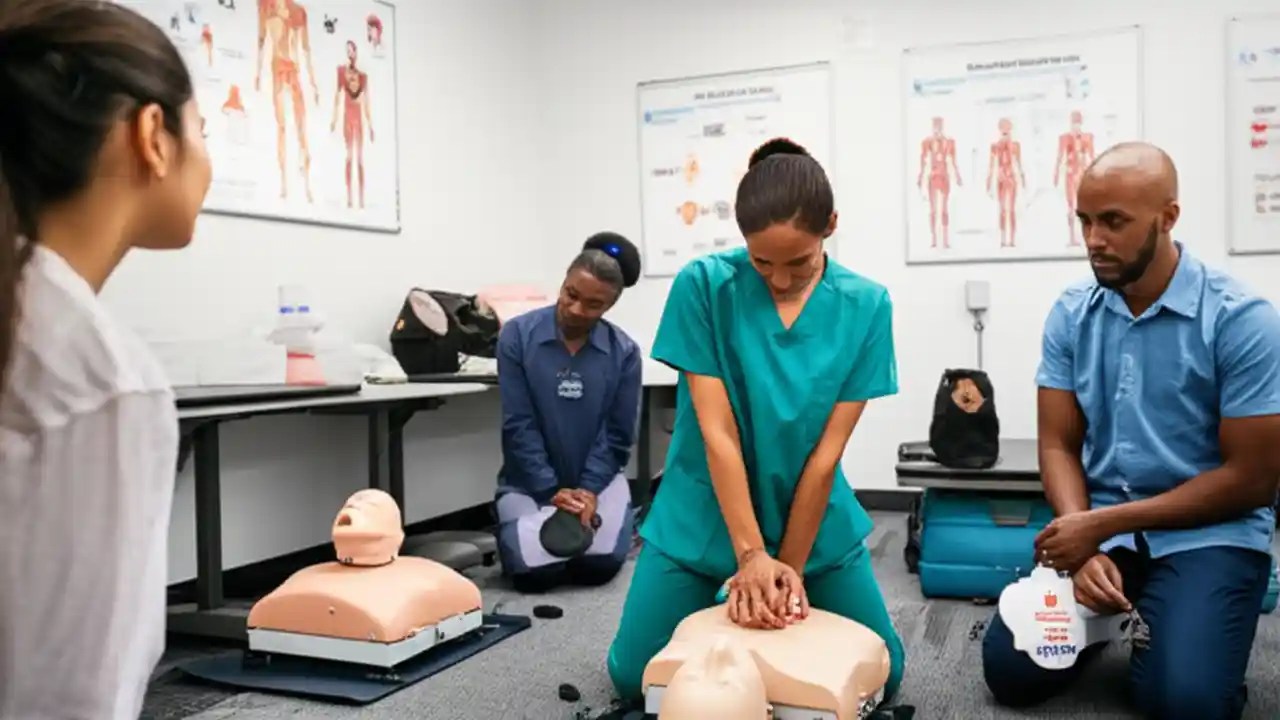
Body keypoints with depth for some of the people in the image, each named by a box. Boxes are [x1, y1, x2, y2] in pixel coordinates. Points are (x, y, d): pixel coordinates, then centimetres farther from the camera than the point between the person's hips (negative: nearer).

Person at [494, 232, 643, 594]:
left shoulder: (624, 351, -9)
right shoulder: (517, 336, -12)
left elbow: (618, 434, -4)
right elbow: (518, 425, -12)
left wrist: (589, 490, -17)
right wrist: (553, 491, -18)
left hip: (598, 478, 1)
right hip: (530, 482, -1)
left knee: (599, 565, -18)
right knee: (535, 571, -20)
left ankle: (578, 526, 18)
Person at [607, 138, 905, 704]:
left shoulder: (865, 306, -11)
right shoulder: (703, 285, -17)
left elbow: (827, 449, -12)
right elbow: (716, 432, -18)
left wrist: (790, 565, -13)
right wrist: (751, 554, -22)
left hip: (815, 518, 2)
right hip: (705, 515, -1)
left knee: (880, 673, 3)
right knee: (636, 678, 0)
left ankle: (768, 605, 28)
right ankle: (721, 606, 29)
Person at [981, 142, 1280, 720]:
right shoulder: (1070, 315, 1)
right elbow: (1058, 446, 2)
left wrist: (1104, 525, -16)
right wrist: (1086, 546, -17)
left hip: (1210, 533, -3)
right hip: (1096, 525, 4)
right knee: (1010, 670, -10)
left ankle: (1155, 624, 9)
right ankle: (1111, 621, 18)